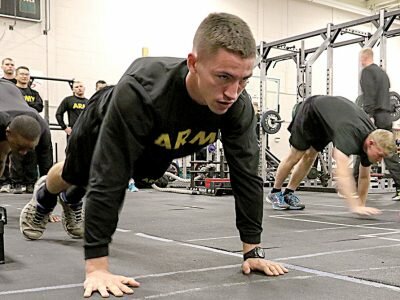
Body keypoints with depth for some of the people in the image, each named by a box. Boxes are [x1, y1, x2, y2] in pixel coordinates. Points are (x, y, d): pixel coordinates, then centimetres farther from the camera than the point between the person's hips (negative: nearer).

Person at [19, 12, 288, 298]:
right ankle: (42, 201, 63)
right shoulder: (140, 93, -51)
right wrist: (97, 267, -47)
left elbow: (247, 174, -30)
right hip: (105, 126, -4)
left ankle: (72, 202, 66)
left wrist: (253, 250, -30)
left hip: (155, 147, 4)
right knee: (73, 175, 27)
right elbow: (109, 178, -48)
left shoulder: (239, 106, -38)